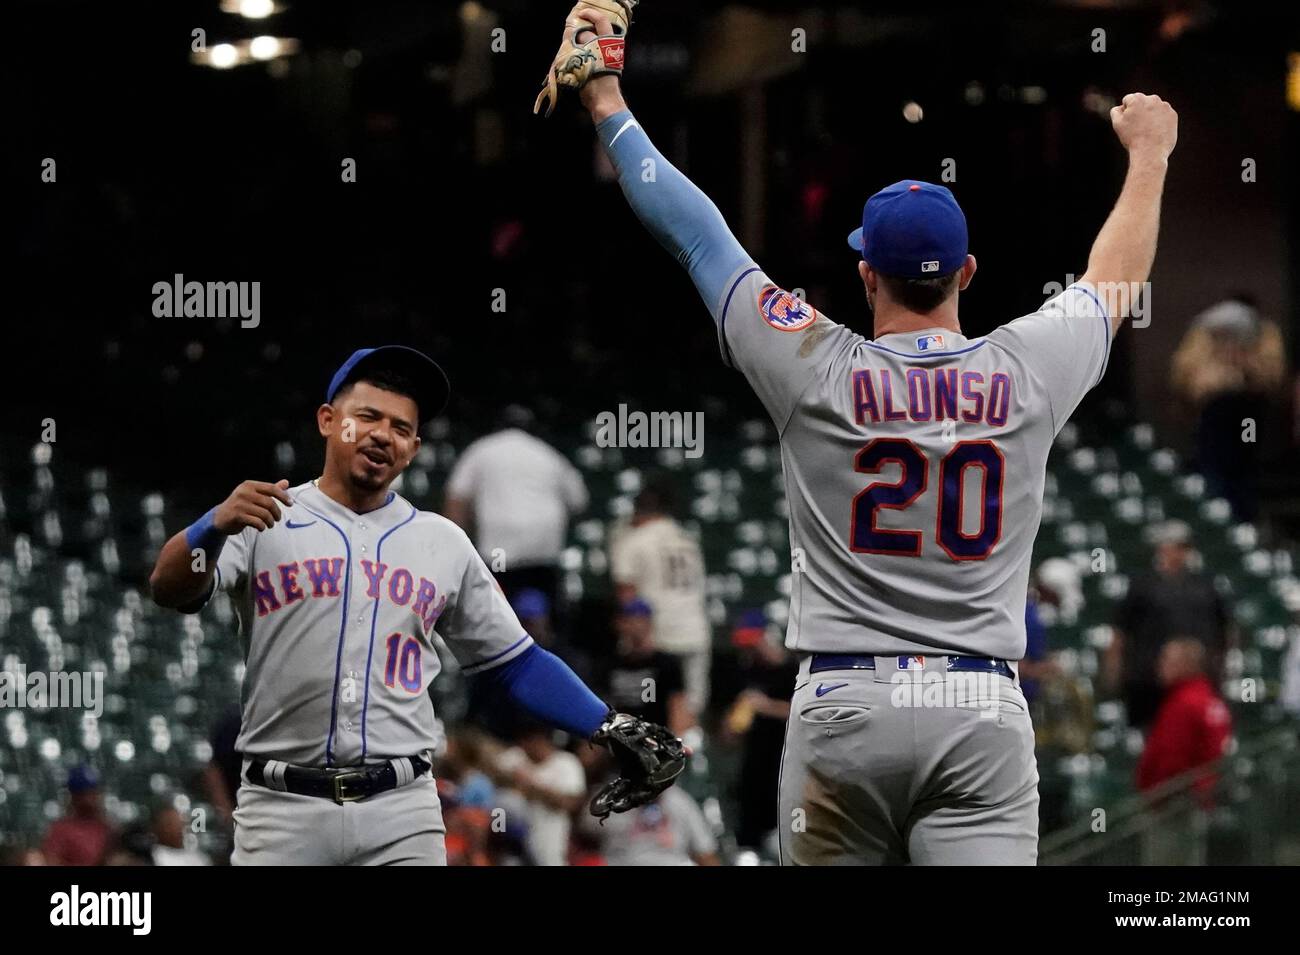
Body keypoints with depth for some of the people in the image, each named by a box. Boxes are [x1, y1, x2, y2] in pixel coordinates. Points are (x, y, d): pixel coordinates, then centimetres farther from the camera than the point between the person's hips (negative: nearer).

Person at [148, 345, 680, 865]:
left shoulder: (442, 544, 14)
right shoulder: (265, 519, 4)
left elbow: (515, 663, 17)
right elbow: (171, 589, -11)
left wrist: (609, 728, 4)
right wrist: (216, 526, -33)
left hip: (403, 815, 2)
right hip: (282, 809, -2)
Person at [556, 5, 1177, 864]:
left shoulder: (814, 371, -1)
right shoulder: (1025, 371, 3)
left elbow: (694, 232, 9)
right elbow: (1117, 281, 24)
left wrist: (608, 107, 20)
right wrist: (1149, 153, 41)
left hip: (842, 706, 0)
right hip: (982, 711, 0)